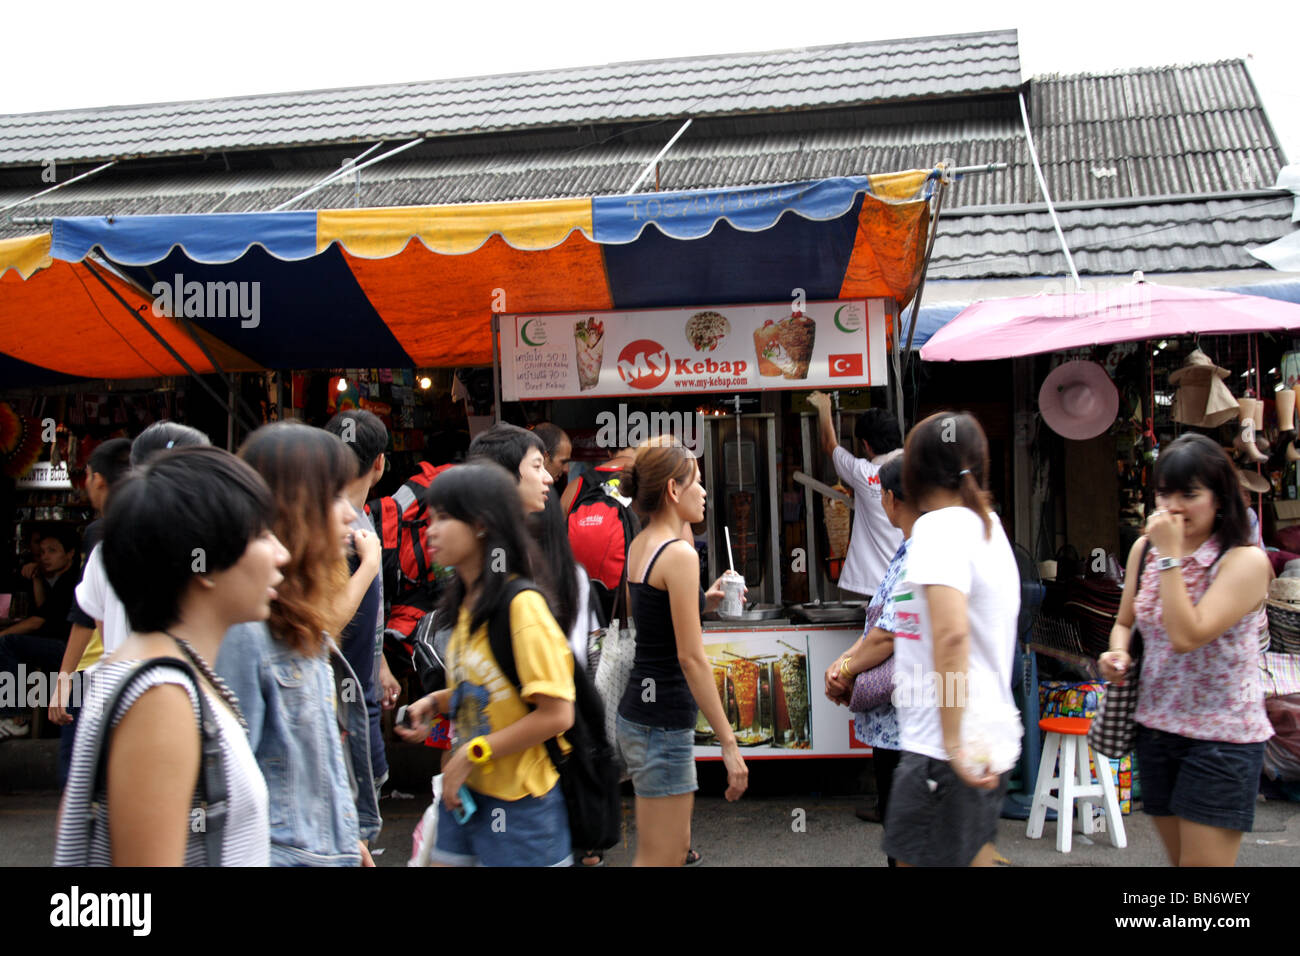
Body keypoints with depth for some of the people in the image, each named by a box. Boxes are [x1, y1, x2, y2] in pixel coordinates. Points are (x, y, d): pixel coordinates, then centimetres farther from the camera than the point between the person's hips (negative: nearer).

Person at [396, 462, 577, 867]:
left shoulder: (522, 605, -21)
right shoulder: (466, 602, 4)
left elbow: (556, 713, -22)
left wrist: (472, 754, -18)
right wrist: (435, 702, 0)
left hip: (518, 803, -7)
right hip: (464, 790, 7)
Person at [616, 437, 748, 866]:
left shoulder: (640, 544, 9)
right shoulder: (679, 554, -17)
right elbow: (691, 658, -19)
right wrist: (729, 742, -17)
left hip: (636, 713, 9)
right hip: (664, 724, -9)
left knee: (678, 846, 21)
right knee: (659, 859, 1)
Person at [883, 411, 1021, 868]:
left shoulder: (939, 525, -14)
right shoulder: (989, 526, 13)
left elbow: (951, 633, -27)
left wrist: (952, 741, -25)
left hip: (943, 748, -9)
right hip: (990, 740, 9)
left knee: (917, 861, -1)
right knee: (974, 858, 17)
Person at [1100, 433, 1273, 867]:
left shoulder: (1246, 560, -15)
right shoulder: (1144, 549, 3)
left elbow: (1187, 636, -25)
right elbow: (1125, 622, 16)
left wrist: (1171, 556, -22)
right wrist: (1118, 654, -5)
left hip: (1222, 738, -6)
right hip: (1156, 728, 6)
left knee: (1202, 859, -3)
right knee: (1179, 857, 16)